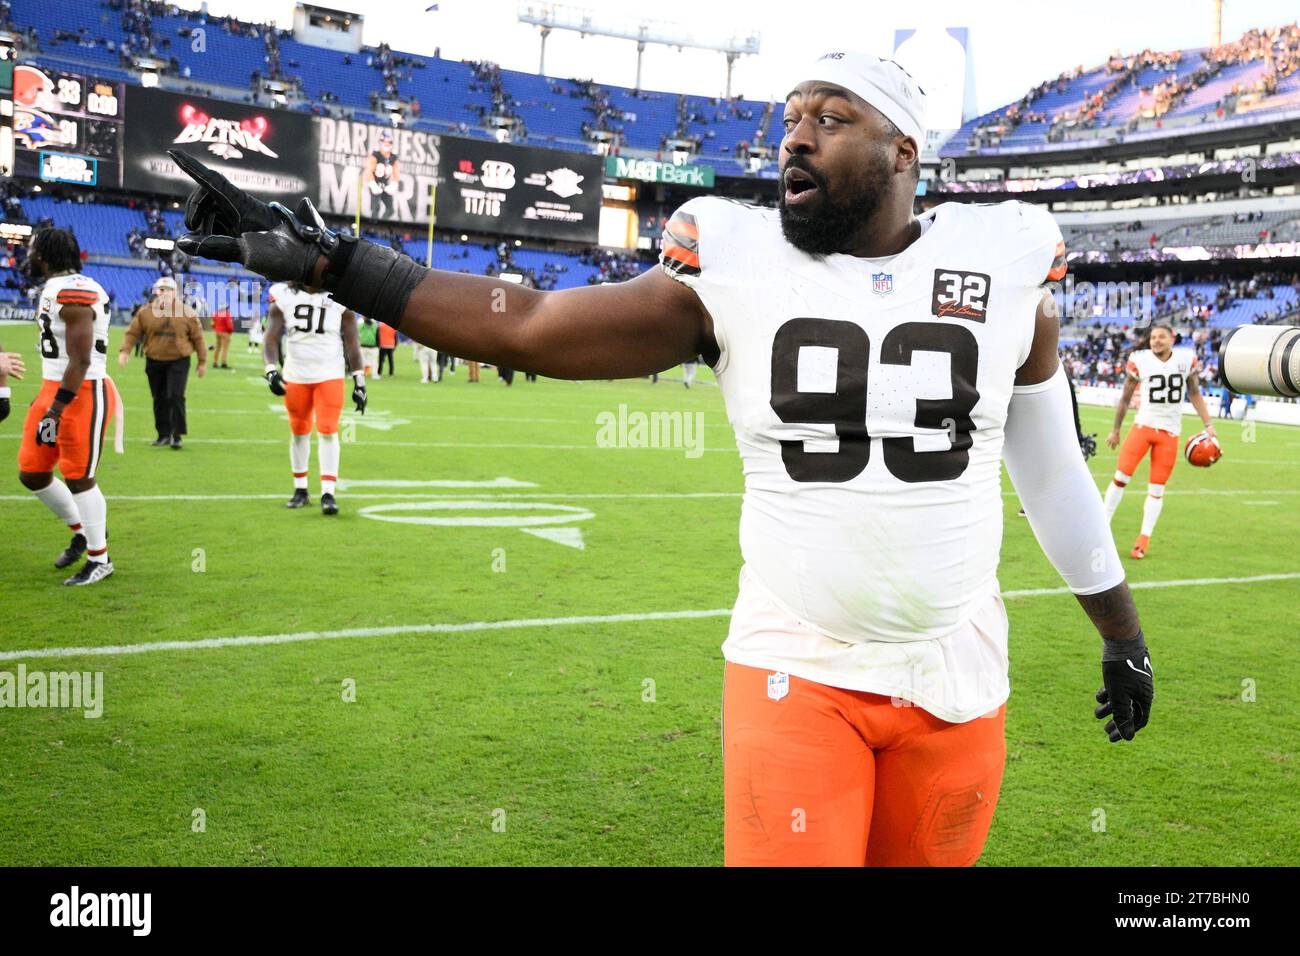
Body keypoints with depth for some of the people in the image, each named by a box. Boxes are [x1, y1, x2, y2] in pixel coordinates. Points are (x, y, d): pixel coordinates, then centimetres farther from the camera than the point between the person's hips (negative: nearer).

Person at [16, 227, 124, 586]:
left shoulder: (73, 293, -19)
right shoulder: (54, 289, 13)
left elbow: (81, 361, -21)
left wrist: (57, 408, -21)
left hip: (83, 394, -10)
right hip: (54, 389, 10)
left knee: (78, 477, -1)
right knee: (31, 473, 12)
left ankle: (99, 559, 13)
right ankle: (83, 530, 31)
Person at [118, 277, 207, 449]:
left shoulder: (187, 313, -4)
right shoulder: (145, 312, -1)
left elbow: (198, 338, 1)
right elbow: (132, 333, 2)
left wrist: (202, 361, 2)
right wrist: (125, 351, -13)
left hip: (178, 362, -3)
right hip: (154, 362, 3)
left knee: (175, 397, -13)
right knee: (159, 400, 10)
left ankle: (176, 435, -6)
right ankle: (164, 434, 22)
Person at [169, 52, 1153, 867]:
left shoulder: (1006, 268, 0)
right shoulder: (738, 268, -6)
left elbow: (1054, 474, 10)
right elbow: (530, 327, -9)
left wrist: (1125, 637, 18)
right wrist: (322, 258, -15)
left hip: (958, 679, 2)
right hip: (796, 673, -2)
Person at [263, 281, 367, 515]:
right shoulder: (284, 298, -1)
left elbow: (352, 342, -1)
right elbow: (272, 338, -1)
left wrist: (359, 380, -3)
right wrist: (271, 370, -16)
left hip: (330, 376, -2)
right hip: (295, 376, 2)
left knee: (328, 432, -10)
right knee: (299, 432, 11)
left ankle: (328, 493, -7)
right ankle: (300, 490, 24)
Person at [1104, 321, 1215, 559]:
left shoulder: (1186, 359, -1)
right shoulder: (1140, 361, -5)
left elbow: (1194, 394, 11)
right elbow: (1125, 398, 6)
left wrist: (1208, 424, 4)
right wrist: (1115, 430, 10)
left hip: (1169, 432, 1)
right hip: (1143, 425, -1)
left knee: (1156, 489, 3)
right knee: (1121, 477, -9)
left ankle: (1144, 540, 10)